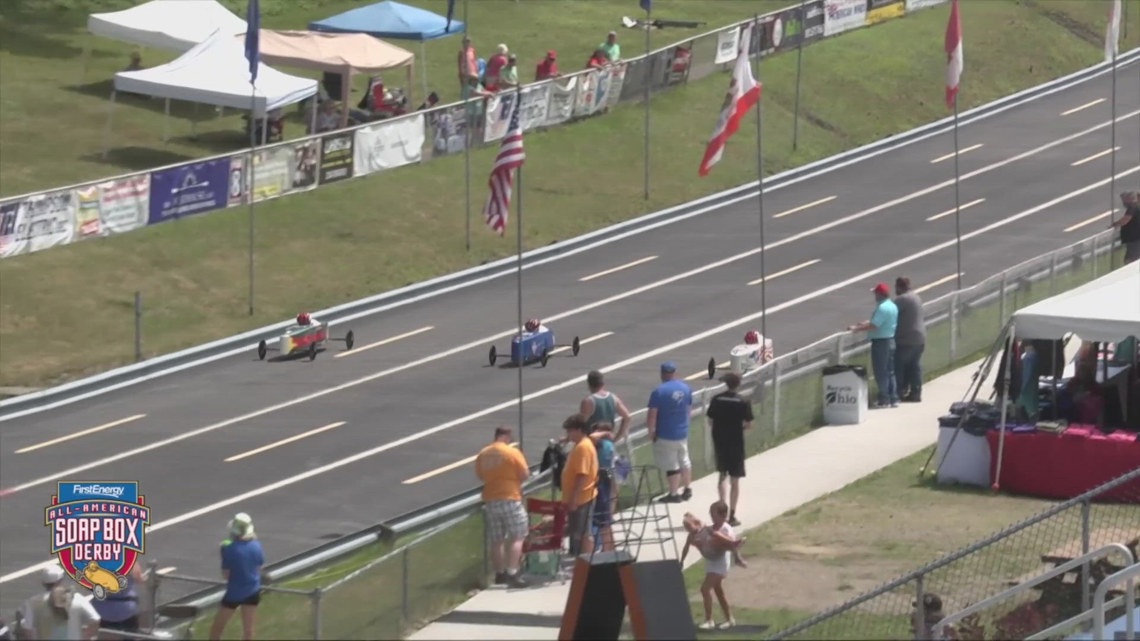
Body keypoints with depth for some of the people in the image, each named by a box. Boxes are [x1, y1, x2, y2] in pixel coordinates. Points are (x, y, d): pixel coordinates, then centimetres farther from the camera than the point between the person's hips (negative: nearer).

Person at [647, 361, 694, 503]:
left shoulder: (659, 391, -18)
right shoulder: (686, 388, 0)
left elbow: (652, 415, -17)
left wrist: (651, 431, -5)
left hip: (666, 435, -6)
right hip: (683, 432, 6)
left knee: (671, 465, 1)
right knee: (684, 460, 20)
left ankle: (674, 494, 7)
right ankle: (687, 490, 30)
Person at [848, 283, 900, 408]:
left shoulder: (882, 308, -20)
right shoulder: (892, 306, 12)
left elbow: (873, 326, -24)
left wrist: (856, 328, -16)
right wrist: (862, 324, 14)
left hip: (881, 342, -10)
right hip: (891, 341, 10)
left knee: (881, 372, -3)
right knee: (890, 371, 14)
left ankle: (884, 400, -2)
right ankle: (893, 399, 16)